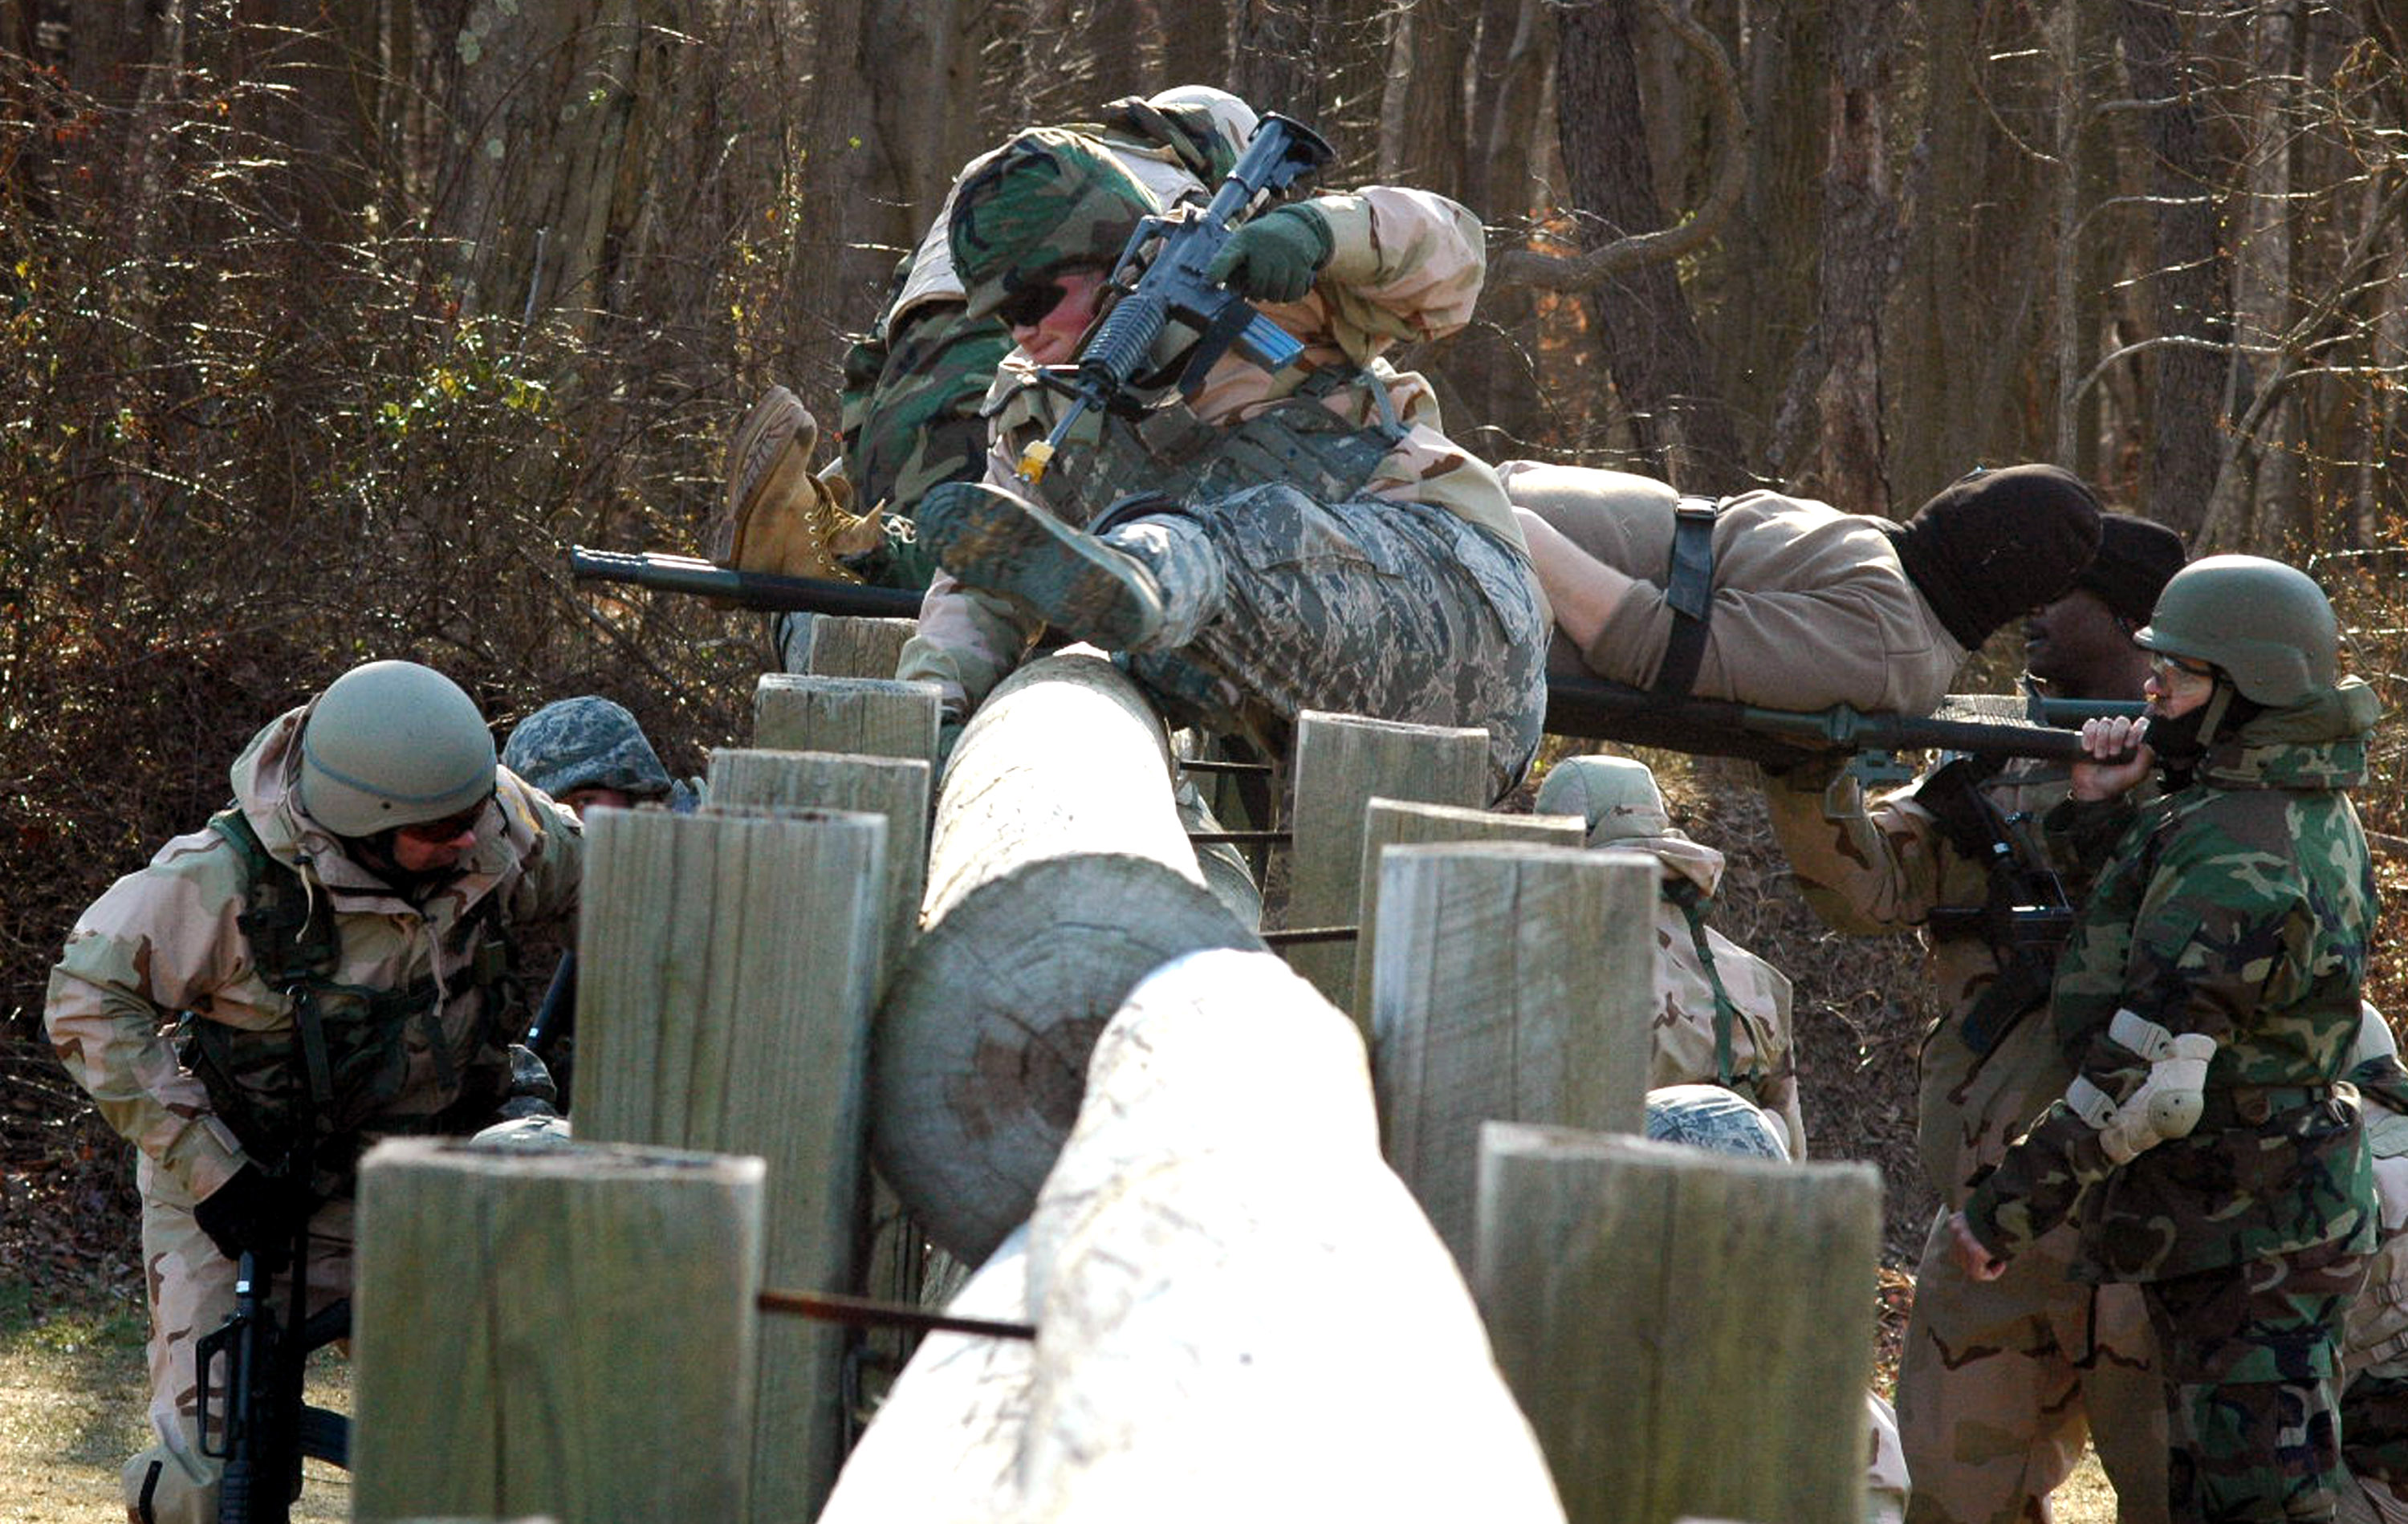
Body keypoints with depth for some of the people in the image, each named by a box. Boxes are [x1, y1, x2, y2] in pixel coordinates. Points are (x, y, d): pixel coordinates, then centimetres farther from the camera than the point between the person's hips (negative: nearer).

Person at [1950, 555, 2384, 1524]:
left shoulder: (2236, 855, -24)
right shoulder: (2301, 815, 8)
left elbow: (2148, 1084, -26)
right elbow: (2153, 944, 18)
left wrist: (2009, 1207, -19)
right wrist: (2102, 815, 2)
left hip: (2243, 1248, -10)